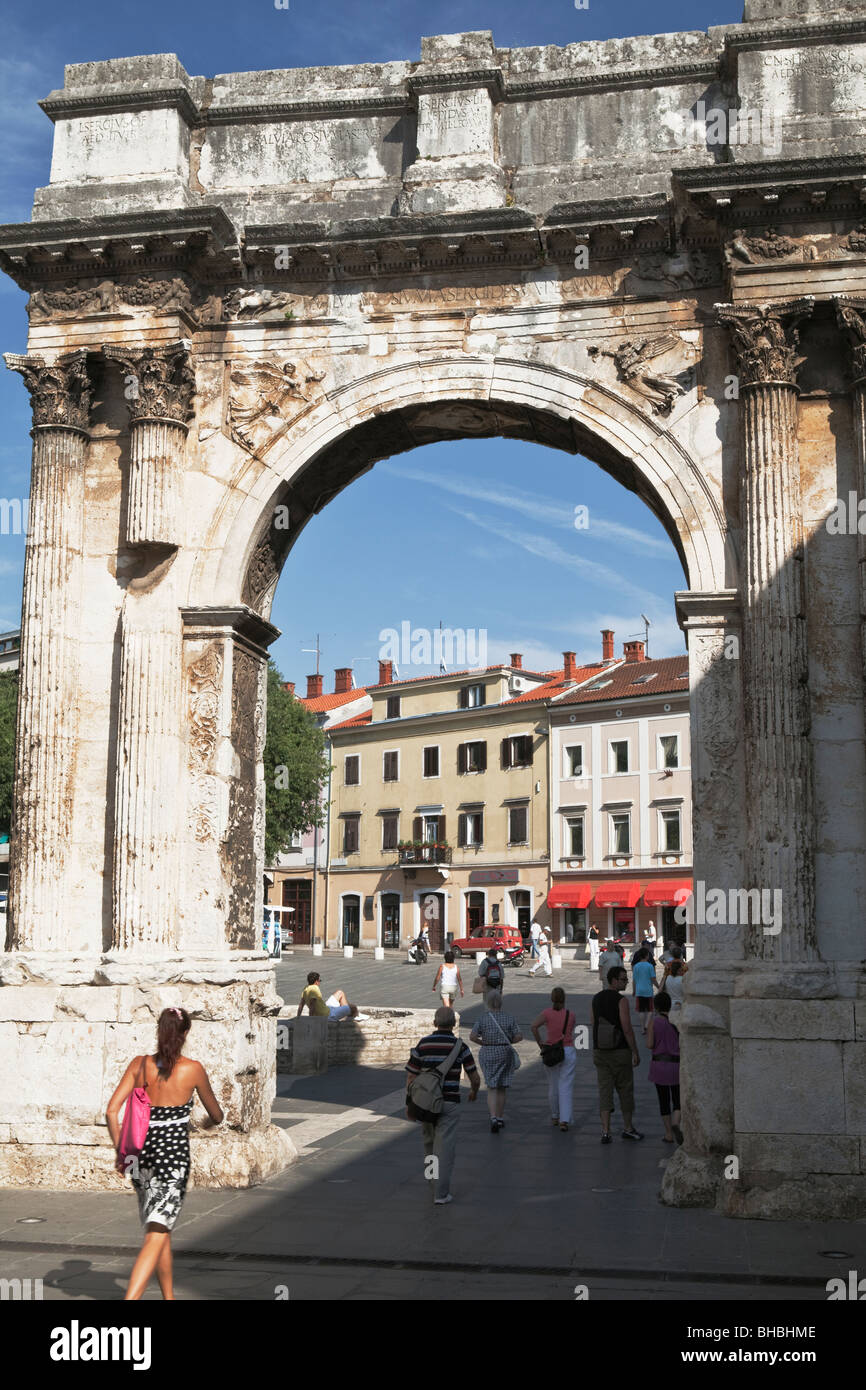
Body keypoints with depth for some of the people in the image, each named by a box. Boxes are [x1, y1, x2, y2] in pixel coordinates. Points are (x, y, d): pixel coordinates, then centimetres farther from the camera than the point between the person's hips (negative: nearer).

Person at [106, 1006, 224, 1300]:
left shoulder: (139, 1064, 0)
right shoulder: (192, 1069, -6)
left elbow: (112, 1110, -4)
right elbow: (216, 1113, 8)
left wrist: (120, 1150, 7)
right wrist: (210, 1122, 32)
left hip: (141, 1154, 5)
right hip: (173, 1155, -5)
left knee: (160, 1231, 21)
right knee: (156, 1235, -7)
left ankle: (169, 1296, 32)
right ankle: (131, 1299, -22)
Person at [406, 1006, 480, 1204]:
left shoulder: (422, 1044, 0)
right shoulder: (460, 1047, -5)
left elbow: (411, 1077, 0)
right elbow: (475, 1078, -1)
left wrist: (409, 1103, 9)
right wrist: (474, 1091, 21)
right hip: (449, 1103, -3)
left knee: (430, 1145, 20)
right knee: (445, 1148, -2)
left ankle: (434, 1185, 32)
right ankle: (441, 1194, -6)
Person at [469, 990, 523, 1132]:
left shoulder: (482, 1019, -6)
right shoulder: (509, 1018, -4)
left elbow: (472, 1037, -16)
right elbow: (519, 1037, -9)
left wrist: (484, 1043, -1)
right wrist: (507, 1042, 7)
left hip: (487, 1055, -1)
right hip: (505, 1054, 1)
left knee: (491, 1089, 2)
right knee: (502, 1088, 15)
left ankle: (493, 1118, -16)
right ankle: (500, 1118, 22)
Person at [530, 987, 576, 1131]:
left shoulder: (546, 1013, -4)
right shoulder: (570, 1014, 1)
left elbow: (534, 1026, -19)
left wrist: (540, 1045, -9)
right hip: (569, 1051, 0)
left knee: (552, 1086, 17)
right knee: (565, 1088, -1)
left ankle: (555, 1117, 30)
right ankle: (564, 1120, -12)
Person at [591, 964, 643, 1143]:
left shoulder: (596, 999, 7)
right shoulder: (621, 1000, -14)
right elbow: (627, 1029, -16)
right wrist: (636, 1052, -9)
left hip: (600, 1052, 5)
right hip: (620, 1052, -5)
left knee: (605, 1091, 4)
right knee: (625, 1090, 11)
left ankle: (605, 1132, -3)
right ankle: (628, 1128, 22)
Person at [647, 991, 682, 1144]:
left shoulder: (654, 1021, -7)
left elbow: (649, 1045, -11)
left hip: (659, 1065, 0)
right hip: (676, 1065, 0)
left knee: (664, 1100, 13)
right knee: (678, 1101, 10)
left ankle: (669, 1134, 14)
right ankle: (676, 1125, -17)